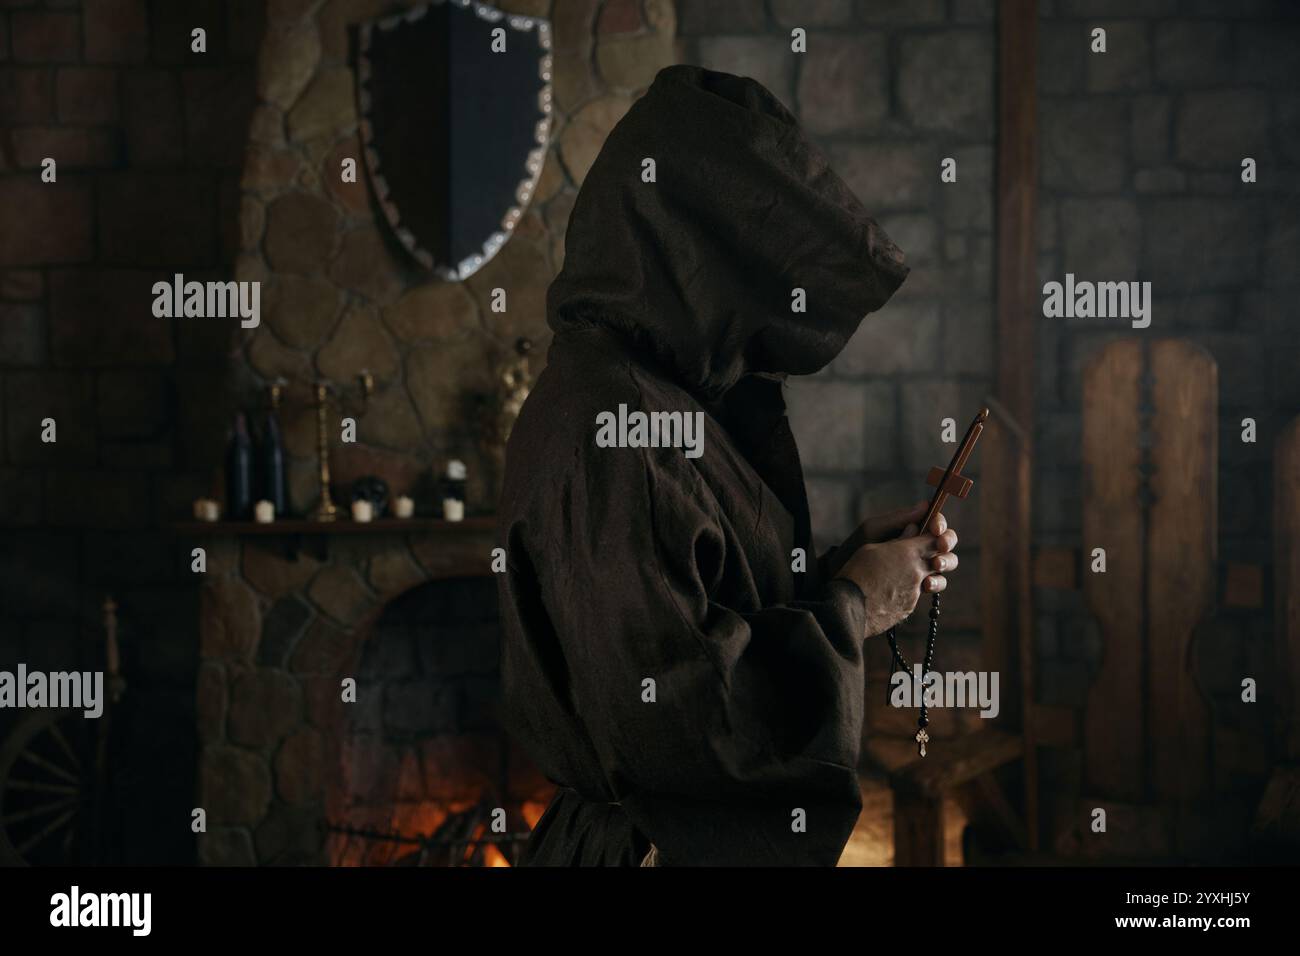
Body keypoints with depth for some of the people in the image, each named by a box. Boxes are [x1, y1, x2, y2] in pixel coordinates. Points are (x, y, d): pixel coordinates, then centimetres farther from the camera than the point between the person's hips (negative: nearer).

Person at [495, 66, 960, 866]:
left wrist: (849, 565, 0)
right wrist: (851, 607, -15)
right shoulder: (605, 432, -24)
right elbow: (668, 710, -27)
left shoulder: (681, 392, 5)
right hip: (660, 844, -9)